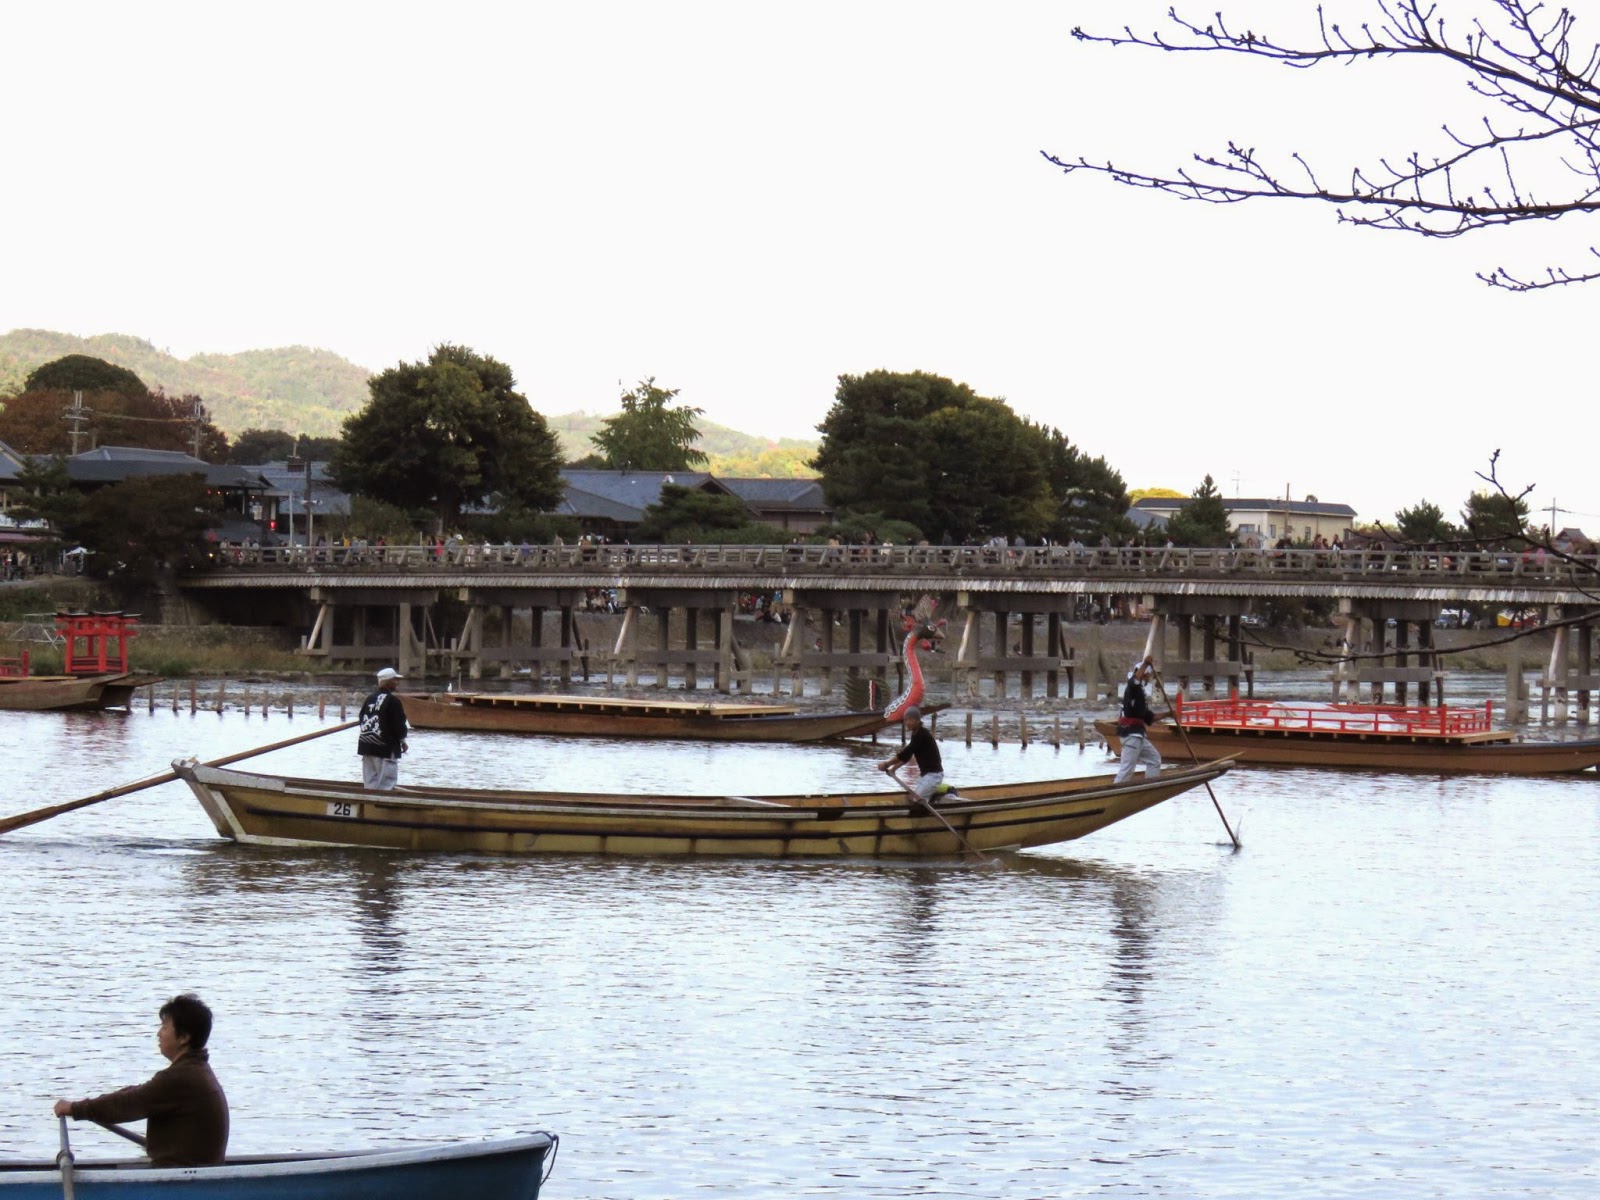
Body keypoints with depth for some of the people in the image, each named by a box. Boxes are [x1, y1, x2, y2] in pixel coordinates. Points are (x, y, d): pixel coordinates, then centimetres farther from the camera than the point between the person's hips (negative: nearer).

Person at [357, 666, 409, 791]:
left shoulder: (370, 699, 10)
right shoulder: (393, 701, -13)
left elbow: (362, 721, 15)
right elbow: (399, 724, -12)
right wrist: (402, 740, 5)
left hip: (367, 745, 7)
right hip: (386, 747, -7)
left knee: (371, 783, 12)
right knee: (386, 785, -5)